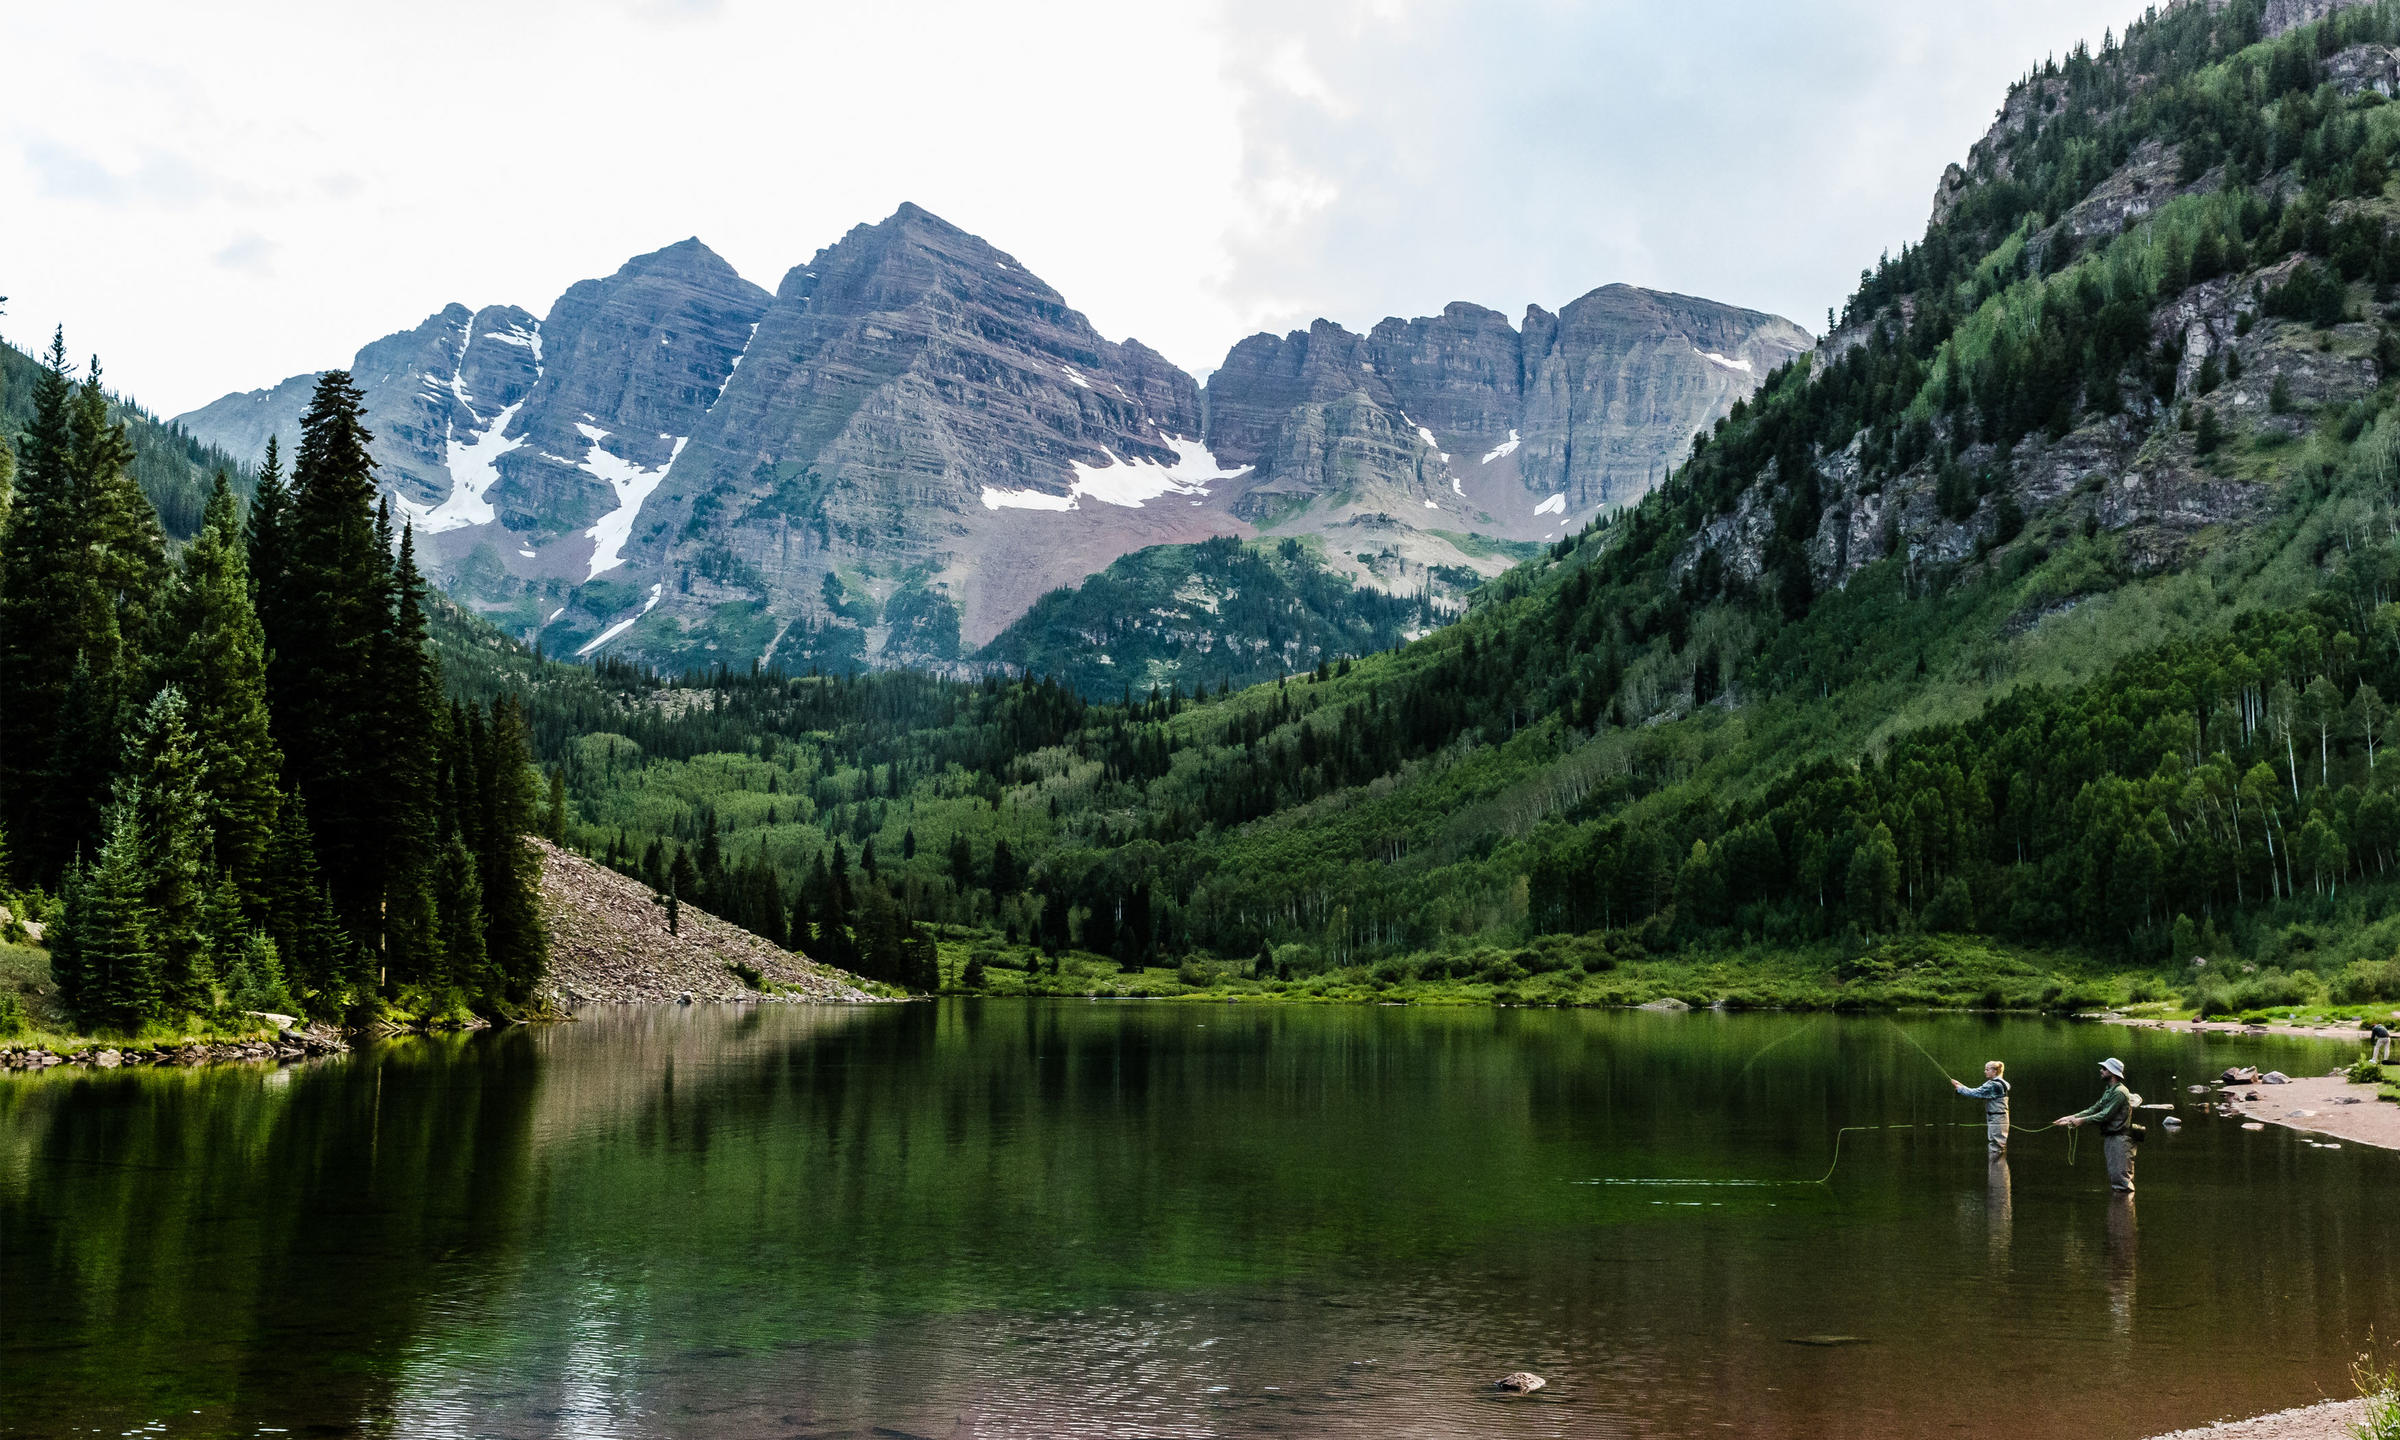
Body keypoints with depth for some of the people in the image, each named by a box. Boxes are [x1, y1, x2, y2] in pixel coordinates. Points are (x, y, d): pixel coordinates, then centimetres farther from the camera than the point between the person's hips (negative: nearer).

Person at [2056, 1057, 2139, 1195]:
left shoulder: (2119, 1092, -14)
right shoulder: (2108, 1091, 18)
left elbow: (2106, 1115, -18)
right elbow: (2094, 1109, 15)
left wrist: (2082, 1120, -15)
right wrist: (2073, 1117, 6)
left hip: (2119, 1138, -10)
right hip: (2109, 1137, 10)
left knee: (2121, 1176, -12)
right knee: (2113, 1177, 13)